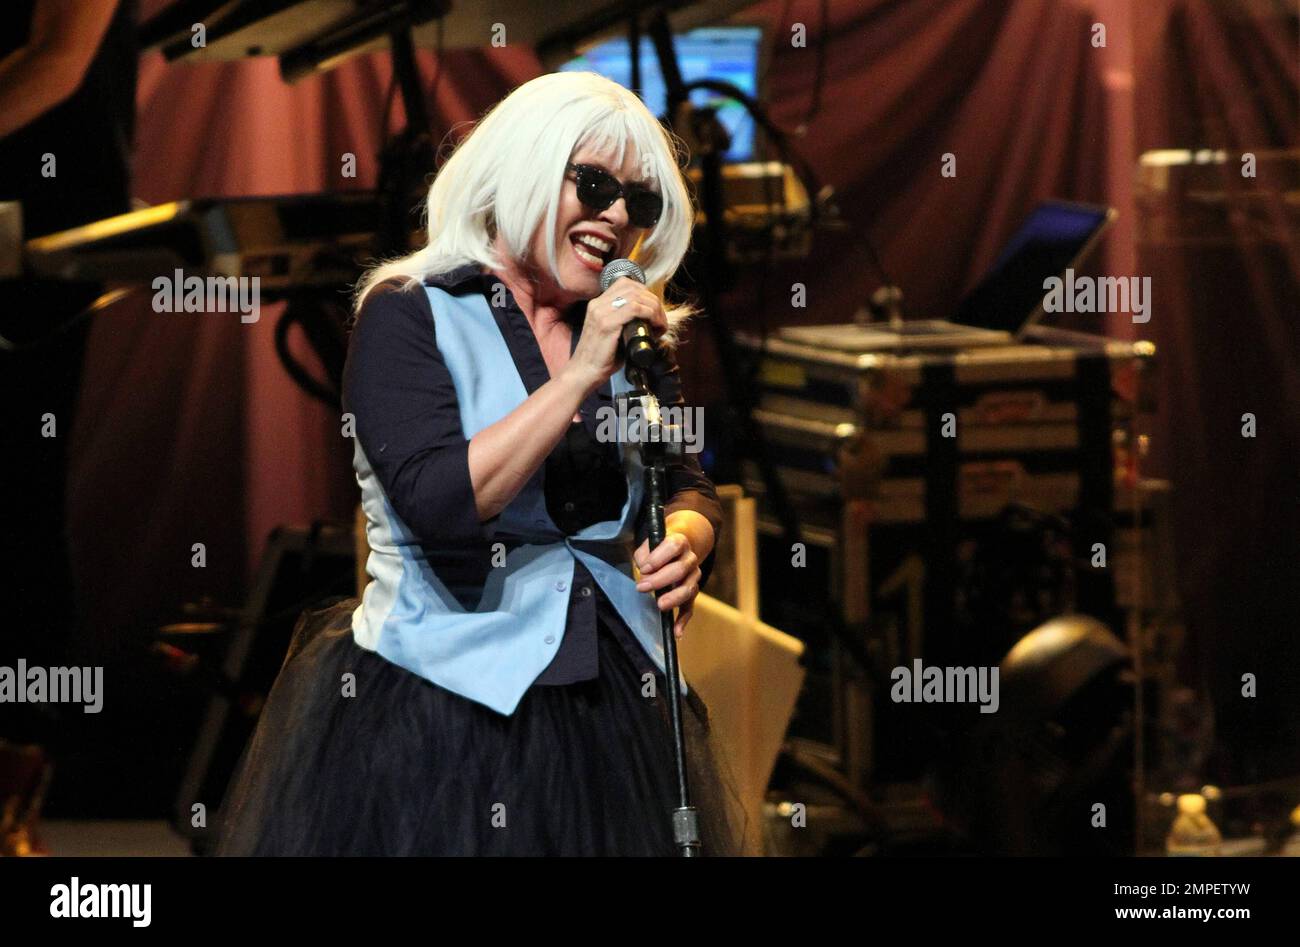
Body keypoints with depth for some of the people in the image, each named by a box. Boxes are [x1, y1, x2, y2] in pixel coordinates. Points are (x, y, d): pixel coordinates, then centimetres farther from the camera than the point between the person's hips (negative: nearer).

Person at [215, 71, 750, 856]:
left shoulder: (632, 336, 9)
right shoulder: (408, 315, -8)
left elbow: (690, 489, 13)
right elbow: (436, 504, -20)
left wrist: (685, 541, -11)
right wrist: (581, 379, -22)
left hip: (618, 703, 5)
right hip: (440, 717, -5)